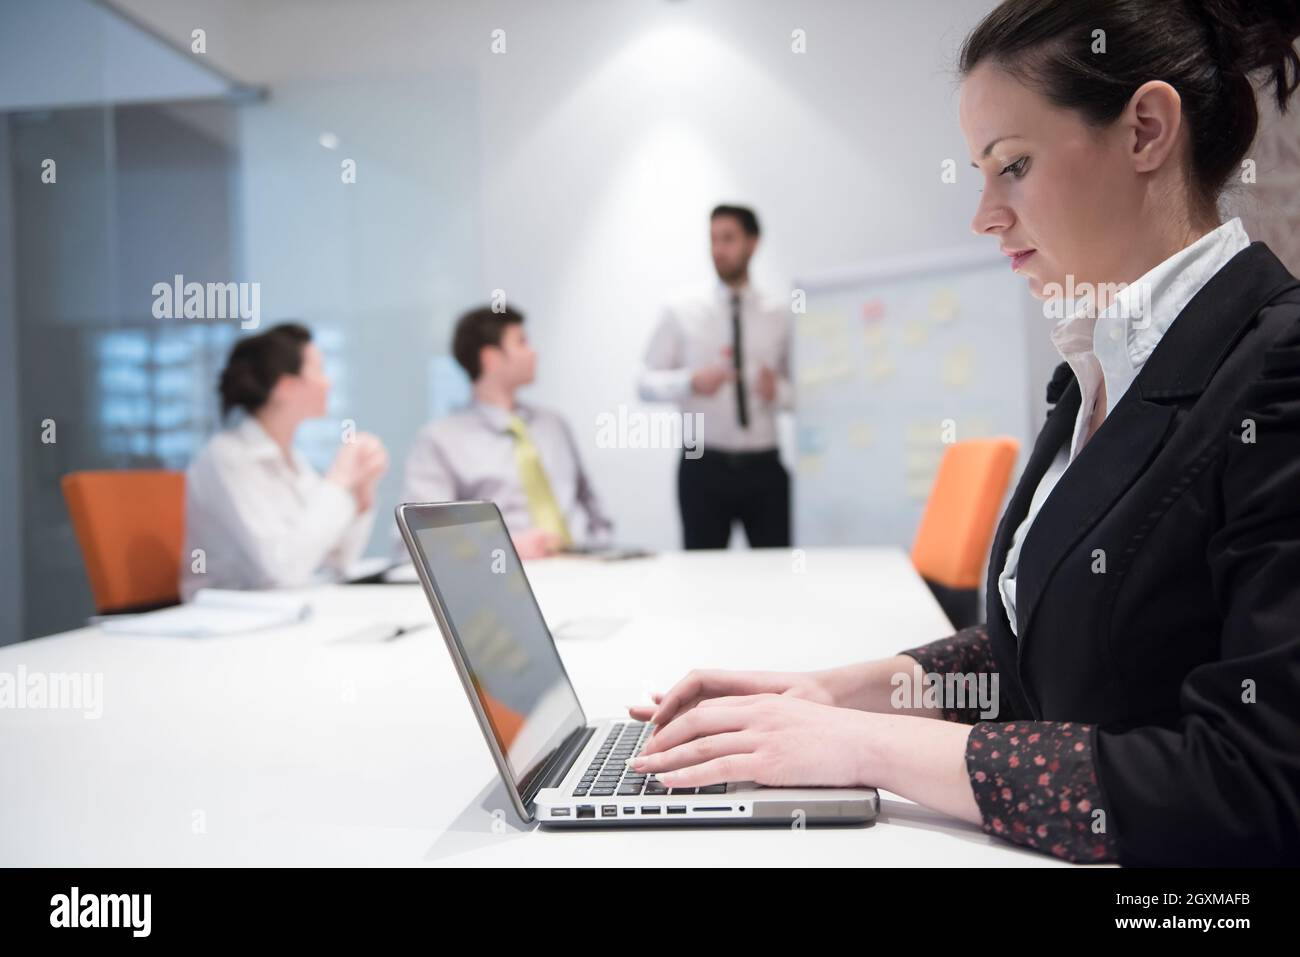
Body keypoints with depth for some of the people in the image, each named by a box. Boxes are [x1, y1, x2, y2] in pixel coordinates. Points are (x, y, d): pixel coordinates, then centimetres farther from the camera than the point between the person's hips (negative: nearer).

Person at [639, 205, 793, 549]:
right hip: (704, 467, -1)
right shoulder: (681, 315, 5)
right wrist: (691, 381, -18)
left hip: (764, 468, 1)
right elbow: (646, 384, 0)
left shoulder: (781, 319, 8)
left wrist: (778, 391, -13)